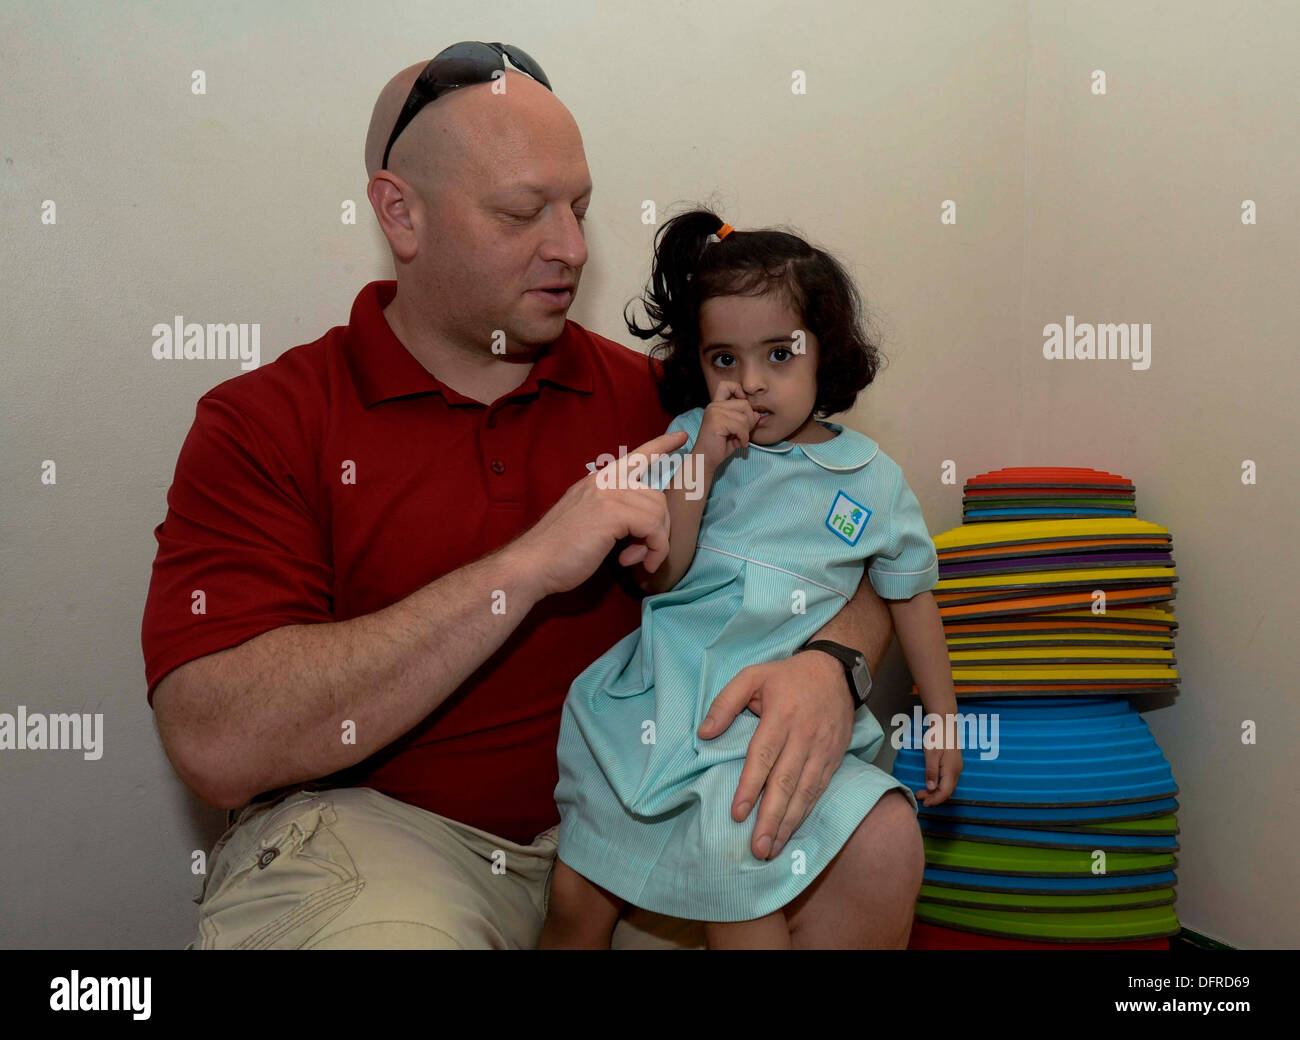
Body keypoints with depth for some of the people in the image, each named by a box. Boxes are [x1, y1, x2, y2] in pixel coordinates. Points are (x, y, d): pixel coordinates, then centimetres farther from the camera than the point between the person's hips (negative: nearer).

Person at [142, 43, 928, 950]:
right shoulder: (261, 423, -7)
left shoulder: (645, 396, 3)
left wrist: (825, 664, -19)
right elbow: (217, 745, -19)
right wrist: (529, 565, -24)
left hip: (617, 800, 4)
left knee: (879, 840, -15)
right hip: (369, 822, -3)